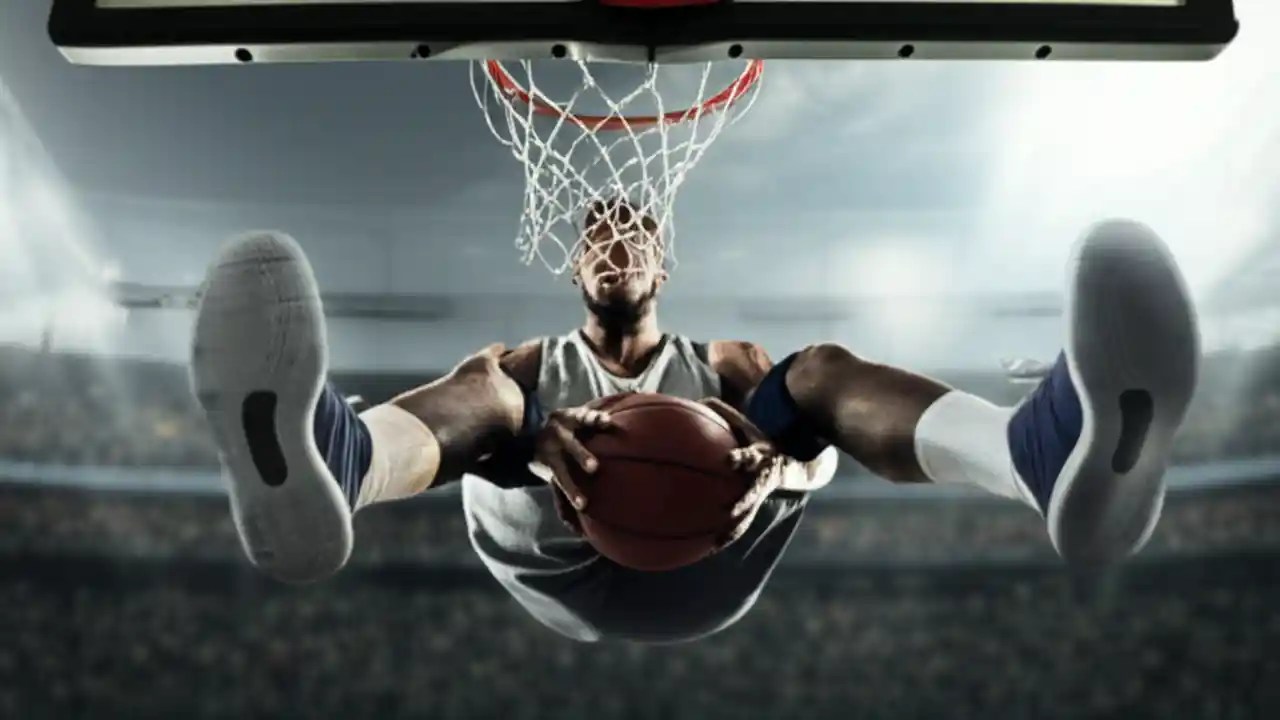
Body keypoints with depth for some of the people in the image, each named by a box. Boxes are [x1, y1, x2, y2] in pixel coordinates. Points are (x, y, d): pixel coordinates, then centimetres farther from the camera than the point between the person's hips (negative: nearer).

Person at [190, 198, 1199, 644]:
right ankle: (321, 463, -63)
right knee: (478, 388, -23)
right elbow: (468, 410, 2)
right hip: (565, 566, 0)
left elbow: (821, 448, 8)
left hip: (702, 570, 0)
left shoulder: (725, 362, 26)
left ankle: (1054, 454, -51)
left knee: (826, 367, -18)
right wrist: (538, 441, -24)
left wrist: (775, 468, -19)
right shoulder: (532, 362, 26)